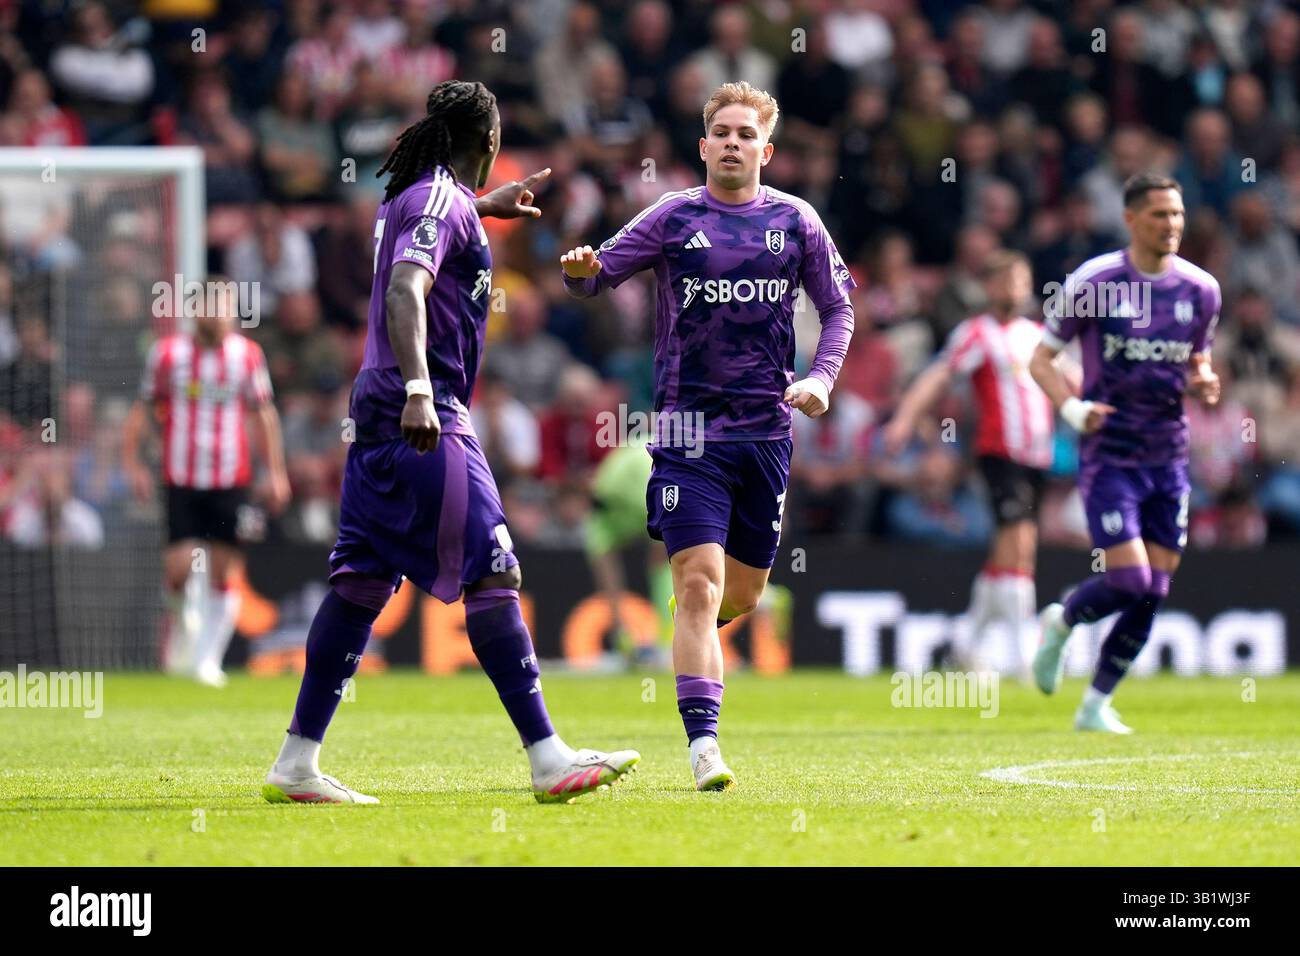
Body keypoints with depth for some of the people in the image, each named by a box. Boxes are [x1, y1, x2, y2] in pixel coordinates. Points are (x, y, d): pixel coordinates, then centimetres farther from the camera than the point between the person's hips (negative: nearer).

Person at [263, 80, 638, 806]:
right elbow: (405, 291, -25)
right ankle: (548, 759, -10)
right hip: (424, 418, -10)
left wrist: (488, 206, 57)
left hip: (383, 413, 10)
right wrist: (419, 391, -36)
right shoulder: (443, 202, -10)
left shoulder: (409, 197, 18)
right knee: (493, 577, -9)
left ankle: (298, 765, 8)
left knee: (364, 582, 8)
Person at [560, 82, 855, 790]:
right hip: (689, 430, -3)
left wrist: (821, 379, -1)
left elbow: (838, 307, 15)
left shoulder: (795, 221, 6)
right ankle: (703, 744, -16)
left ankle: (692, 647, 47)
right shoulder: (673, 218, 1)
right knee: (699, 585, -15)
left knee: (744, 594, 12)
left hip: (767, 430, 3)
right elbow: (598, 274, 1)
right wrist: (580, 271, -23)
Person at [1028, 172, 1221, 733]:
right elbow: (1041, 359, -1)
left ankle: (1096, 706, 17)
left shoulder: (1200, 290, 4)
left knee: (1153, 593, 2)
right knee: (1127, 581, -14)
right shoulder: (1093, 282, -8)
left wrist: (1203, 385, -6)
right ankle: (1060, 623, 18)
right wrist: (1071, 407, -20)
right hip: (1109, 455, -5)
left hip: (1169, 458, 5)